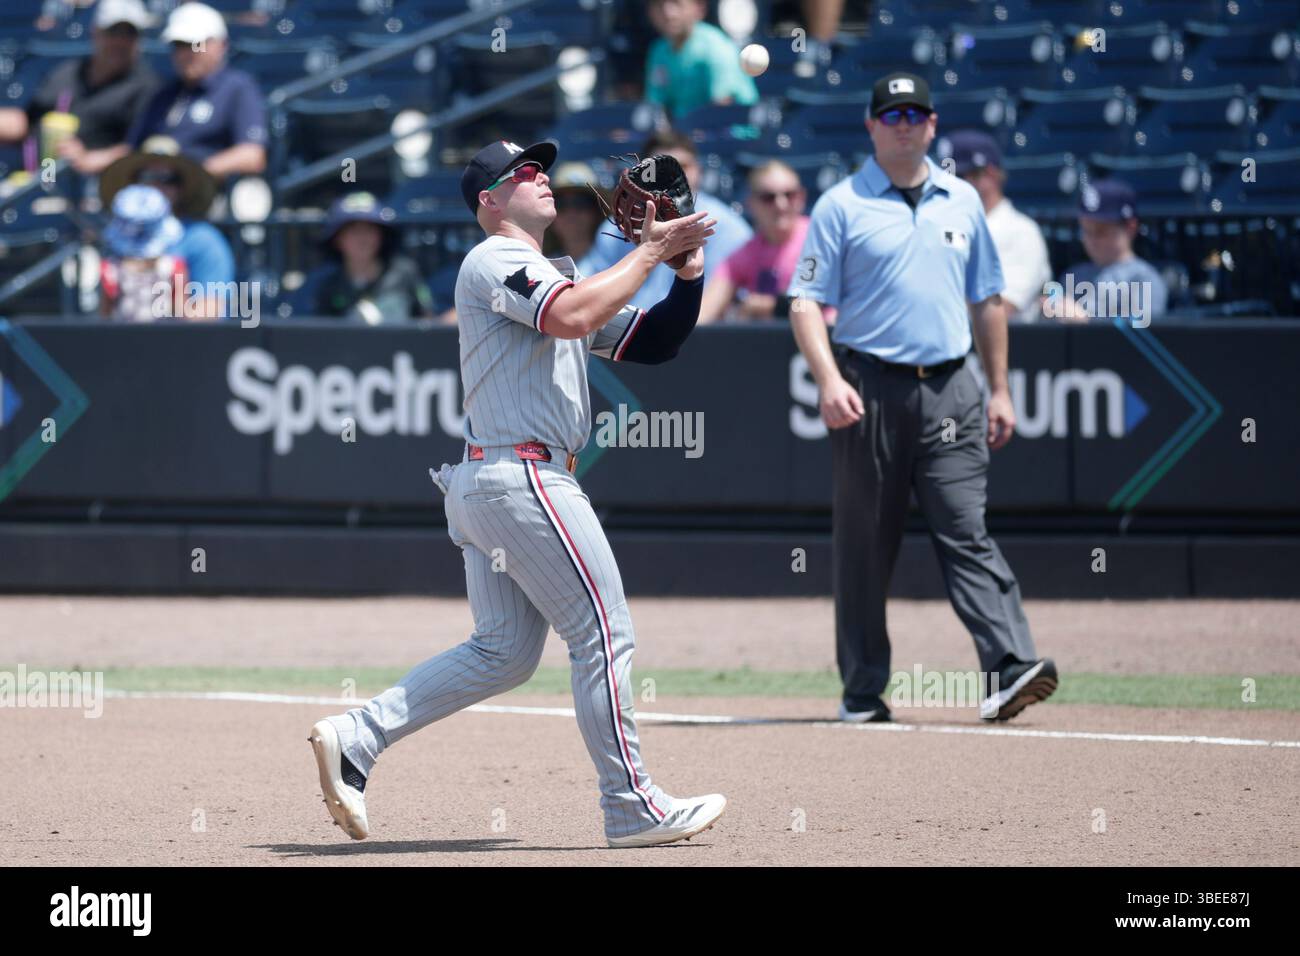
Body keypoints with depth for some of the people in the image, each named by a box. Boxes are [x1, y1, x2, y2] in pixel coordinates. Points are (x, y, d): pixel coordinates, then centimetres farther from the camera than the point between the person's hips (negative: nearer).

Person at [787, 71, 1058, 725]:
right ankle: (863, 690, 9)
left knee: (966, 532, -9)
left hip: (949, 389, 2)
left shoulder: (962, 201, 15)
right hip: (870, 391, -2)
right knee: (864, 543, 3)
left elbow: (986, 300, 20)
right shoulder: (841, 205, 3)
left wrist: (999, 390, 14)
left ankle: (1010, 669, -20)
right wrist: (829, 380, -18)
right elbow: (807, 303, -3)